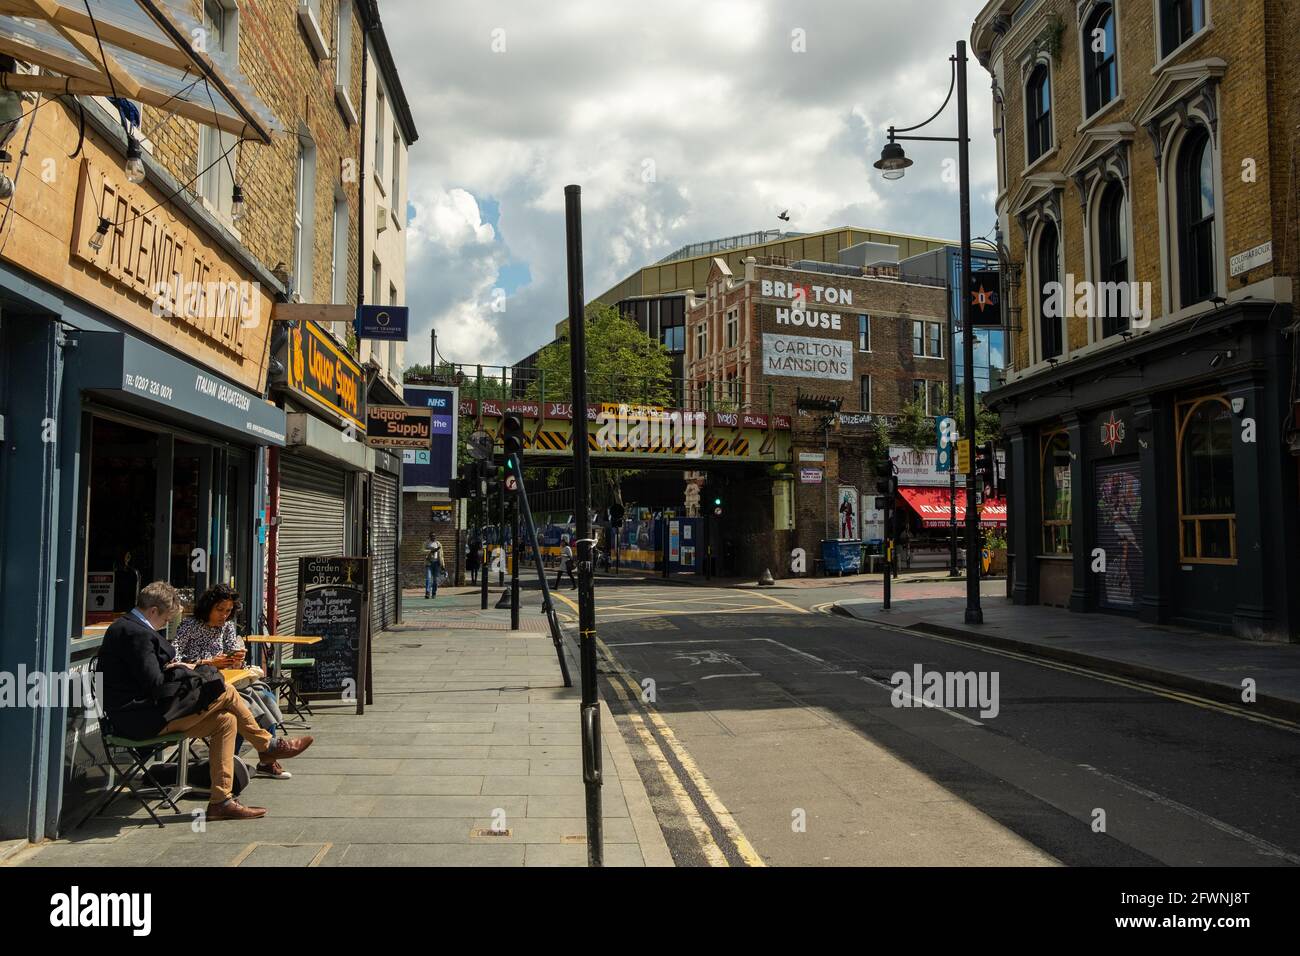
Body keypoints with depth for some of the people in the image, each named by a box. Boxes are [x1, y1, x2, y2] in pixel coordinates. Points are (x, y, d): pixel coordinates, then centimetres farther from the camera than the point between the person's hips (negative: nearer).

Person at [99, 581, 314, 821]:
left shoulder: (125, 626, 15)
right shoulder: (137, 633, -19)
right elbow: (155, 686, -22)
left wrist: (174, 669, 4)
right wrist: (180, 671, -5)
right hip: (143, 718, -11)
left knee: (226, 721, 6)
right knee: (226, 693, -10)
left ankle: (221, 801, 6)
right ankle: (268, 746, 10)